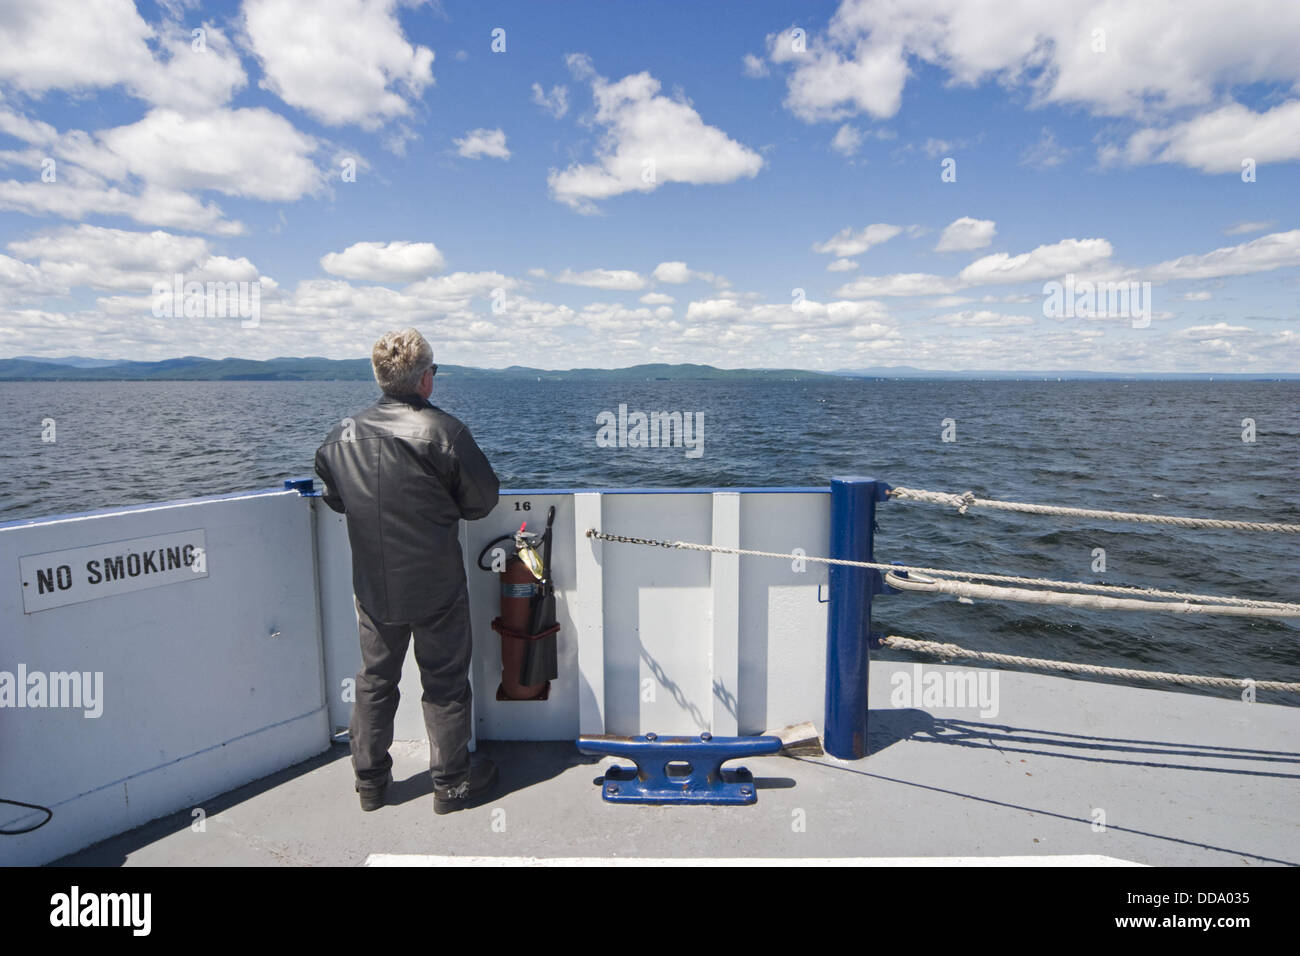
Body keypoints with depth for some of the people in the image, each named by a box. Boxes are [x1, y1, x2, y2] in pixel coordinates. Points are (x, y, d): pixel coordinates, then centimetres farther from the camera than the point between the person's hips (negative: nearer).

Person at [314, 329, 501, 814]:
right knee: (445, 682, 11)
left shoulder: (342, 434, -2)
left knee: (374, 680, 20)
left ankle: (370, 781, 33)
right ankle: (451, 782, 24)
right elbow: (483, 497, -9)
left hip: (372, 587, 5)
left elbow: (334, 498, 13)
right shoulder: (442, 431, -17)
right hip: (437, 587, -4)